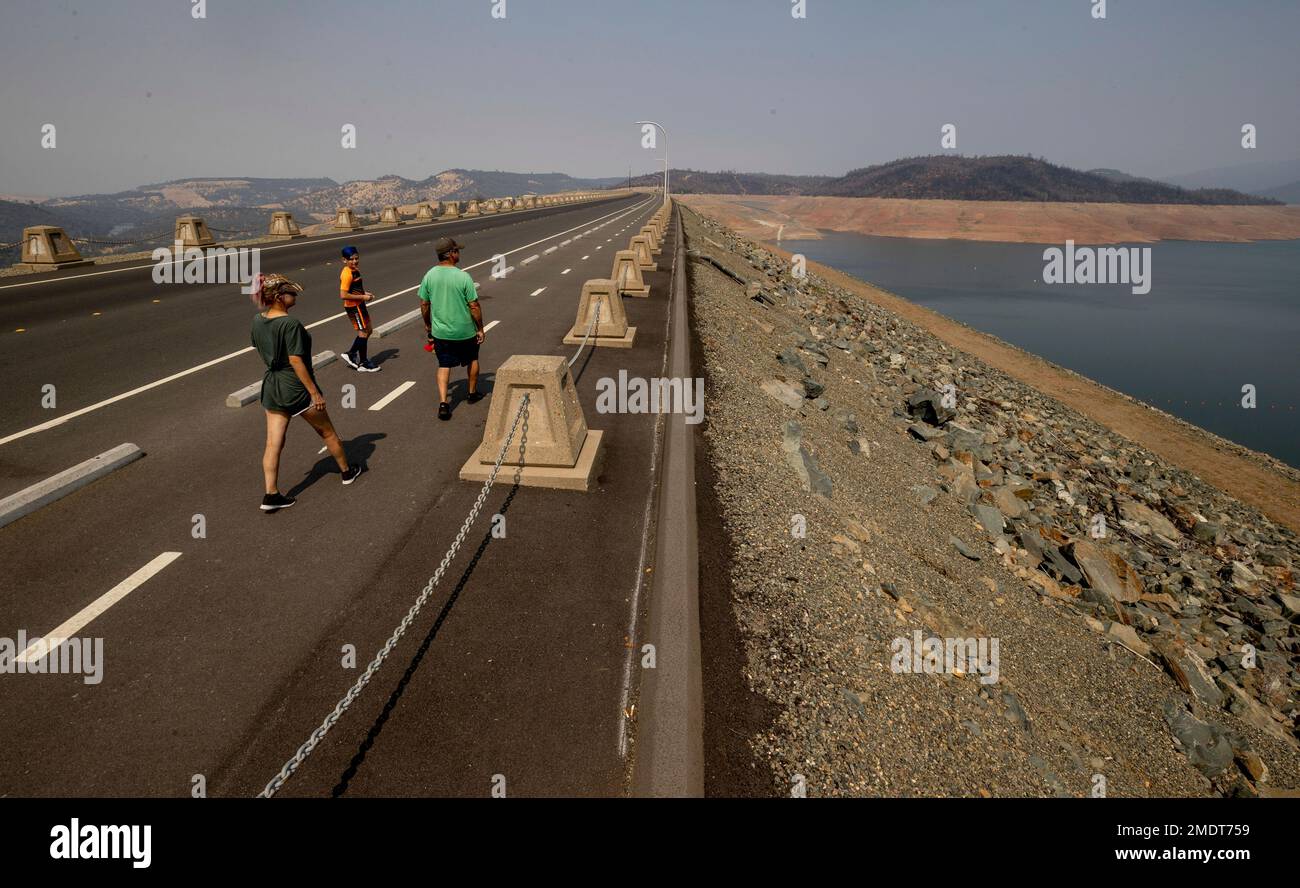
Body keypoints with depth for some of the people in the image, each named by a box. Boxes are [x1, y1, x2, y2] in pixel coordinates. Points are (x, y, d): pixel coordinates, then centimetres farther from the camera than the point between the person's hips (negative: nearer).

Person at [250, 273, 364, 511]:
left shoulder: (258, 320, 0)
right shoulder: (291, 324, -23)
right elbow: (296, 360, -24)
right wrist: (315, 392, -19)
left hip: (271, 388, 7)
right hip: (296, 388, -6)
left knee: (273, 444, 6)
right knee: (327, 433, 16)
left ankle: (271, 495, 5)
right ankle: (347, 471, 34)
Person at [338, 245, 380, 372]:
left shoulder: (355, 270, 7)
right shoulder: (347, 274, -22)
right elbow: (343, 295, -27)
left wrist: (365, 293, 6)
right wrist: (363, 297, -21)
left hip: (359, 305, 10)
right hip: (353, 307, -10)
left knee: (368, 330, 18)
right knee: (363, 333, 0)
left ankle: (350, 354, 26)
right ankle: (363, 364, 11)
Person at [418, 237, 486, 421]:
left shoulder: (429, 276, -6)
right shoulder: (463, 277, -17)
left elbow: (424, 304, 2)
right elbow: (474, 306, -14)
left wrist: (427, 325, 17)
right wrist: (480, 329, -3)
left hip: (440, 331, 3)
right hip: (465, 331, -2)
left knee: (444, 365, 11)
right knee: (472, 360, 22)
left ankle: (443, 403, -4)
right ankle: (472, 393, 37)